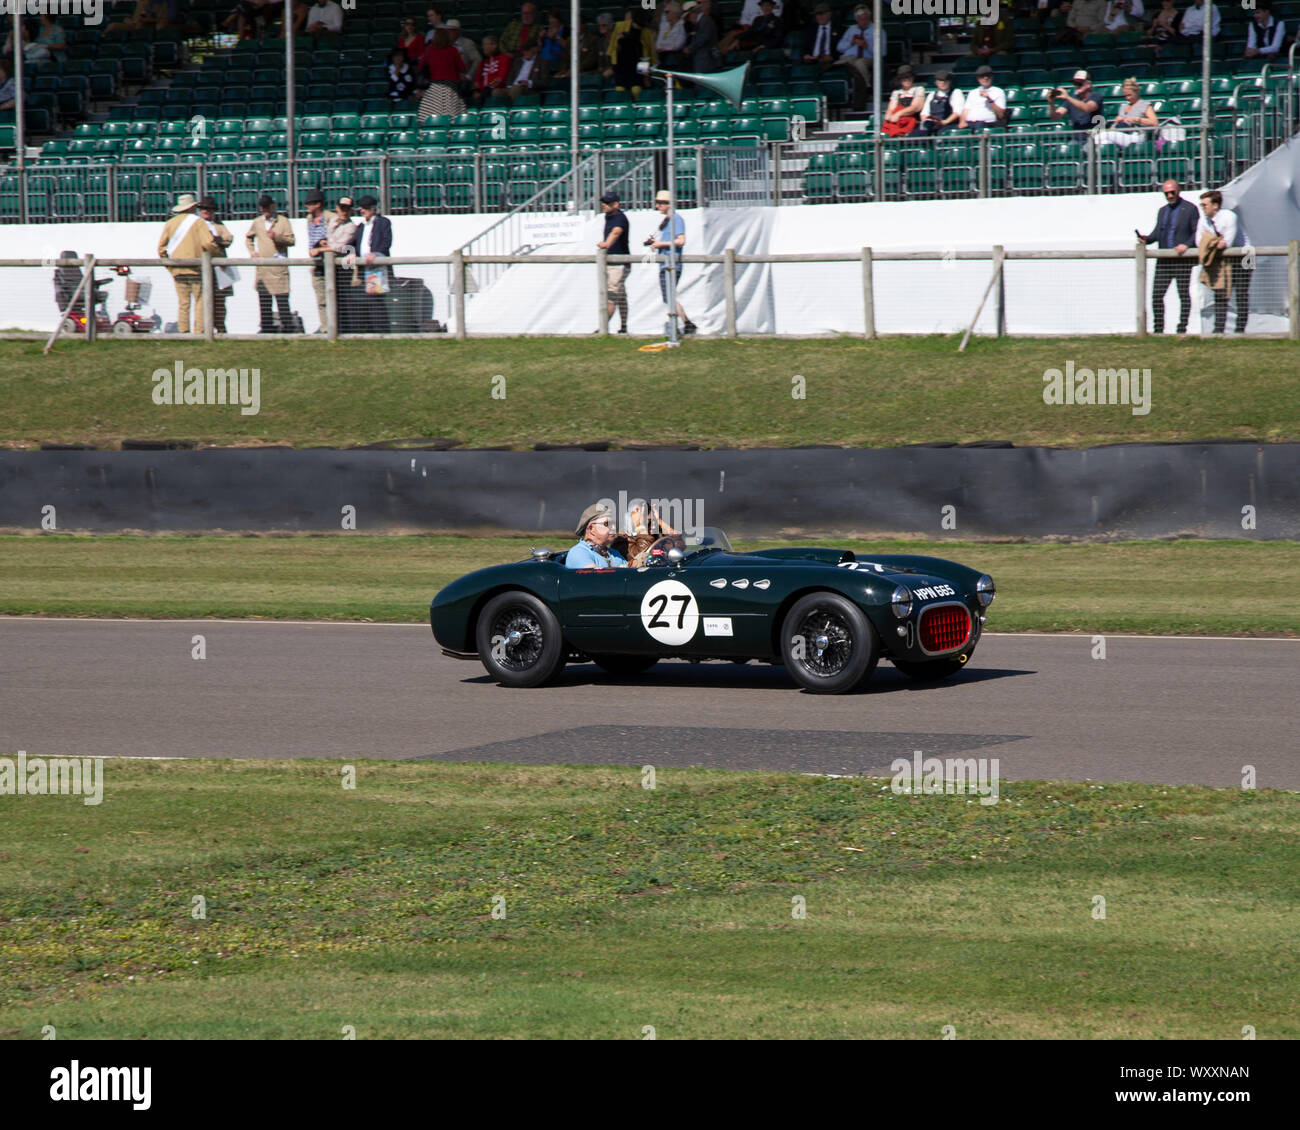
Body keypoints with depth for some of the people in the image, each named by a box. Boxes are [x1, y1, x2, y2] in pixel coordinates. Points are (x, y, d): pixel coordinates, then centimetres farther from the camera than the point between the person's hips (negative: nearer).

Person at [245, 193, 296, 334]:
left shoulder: (283, 221, 2)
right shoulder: (257, 222, 14)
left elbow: (291, 240, -3)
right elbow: (248, 238, 29)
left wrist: (277, 237, -19)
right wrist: (252, 252, 13)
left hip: (279, 265, -4)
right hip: (262, 264, 4)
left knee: (282, 299, -8)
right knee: (263, 299, 5)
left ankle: (287, 326, -4)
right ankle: (267, 326, 10)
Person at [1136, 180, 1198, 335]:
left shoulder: (1190, 209, 0)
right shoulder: (1162, 211, 19)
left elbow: (1197, 232, -3)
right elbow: (1157, 233, 18)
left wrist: (1186, 245, -18)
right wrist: (1146, 238, -3)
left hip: (1182, 259, -5)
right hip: (1164, 260, 5)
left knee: (1184, 295, -1)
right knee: (1157, 295, -1)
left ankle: (1182, 328, 2)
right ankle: (1158, 329, 5)